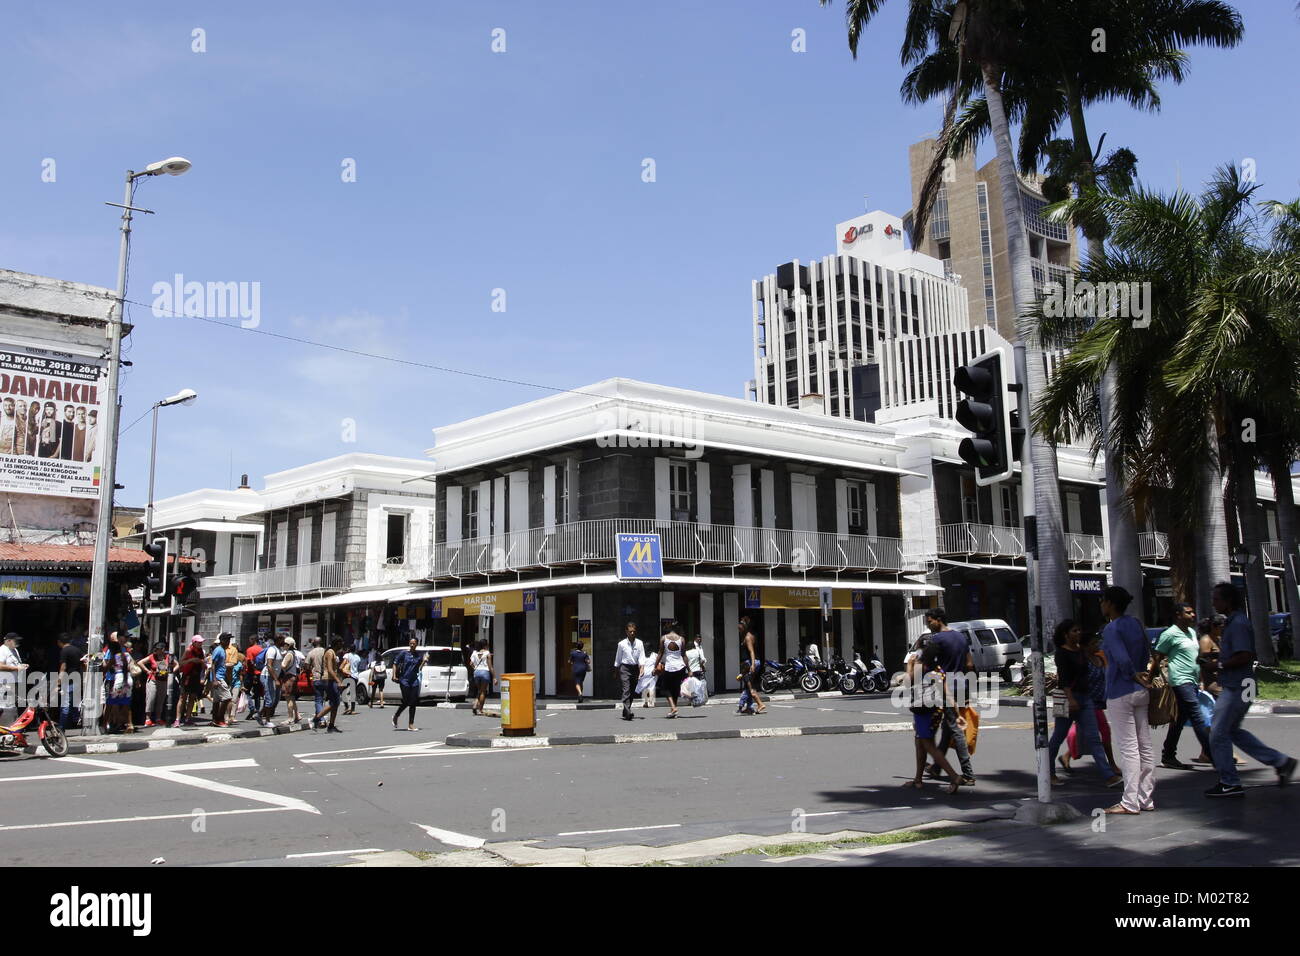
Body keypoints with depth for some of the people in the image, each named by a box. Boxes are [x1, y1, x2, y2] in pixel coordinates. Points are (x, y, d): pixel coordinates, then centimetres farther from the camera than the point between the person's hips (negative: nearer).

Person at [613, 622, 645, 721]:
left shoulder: (639, 643, 1)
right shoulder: (621, 644, -3)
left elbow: (641, 657, -4)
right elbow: (617, 659, 7)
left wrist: (641, 669, -19)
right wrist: (616, 672, 12)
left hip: (635, 668, 3)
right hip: (625, 668, -3)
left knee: (632, 691, 9)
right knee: (626, 689, -16)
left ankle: (625, 712, 24)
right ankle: (628, 712, -25)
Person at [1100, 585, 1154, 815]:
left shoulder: (1111, 629, -15)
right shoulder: (1136, 623, 9)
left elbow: (1123, 659, -24)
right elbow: (1147, 654, 13)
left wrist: (1133, 675, -8)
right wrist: (1140, 676, 10)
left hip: (1120, 693, -8)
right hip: (1141, 692, 8)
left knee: (1128, 748, -4)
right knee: (1145, 746, 10)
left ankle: (1130, 802, 0)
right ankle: (1146, 799, 17)